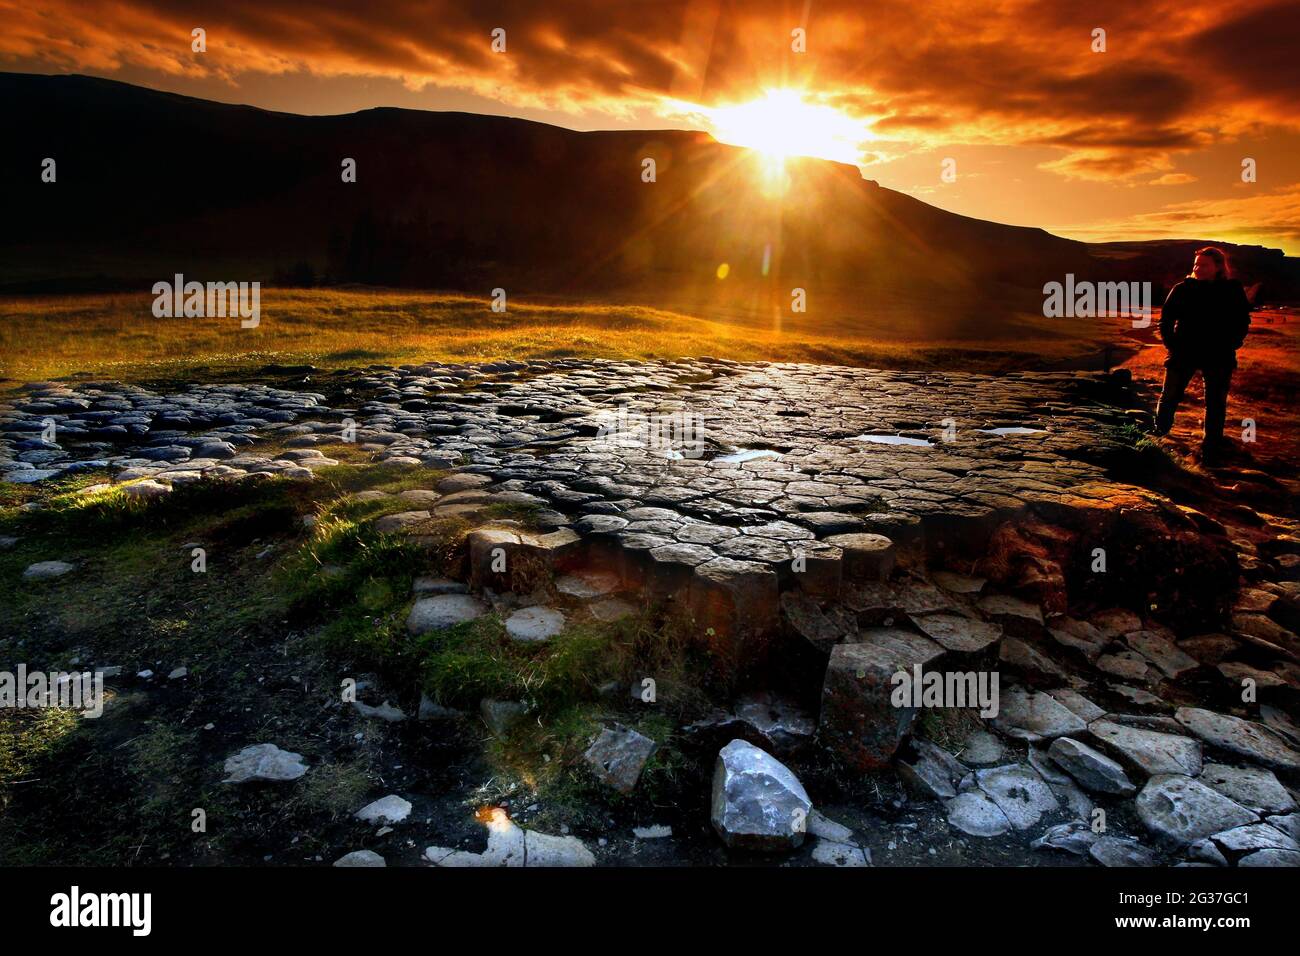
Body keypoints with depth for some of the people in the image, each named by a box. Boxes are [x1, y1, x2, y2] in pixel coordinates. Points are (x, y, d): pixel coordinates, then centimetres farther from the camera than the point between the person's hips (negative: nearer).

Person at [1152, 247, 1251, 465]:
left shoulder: (1233, 290, 0)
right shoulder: (1183, 289, -2)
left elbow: (1243, 322, 8)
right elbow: (1166, 318, 4)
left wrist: (1230, 345, -3)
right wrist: (1171, 344, -4)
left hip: (1219, 358, 1)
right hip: (1184, 355, 0)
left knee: (1215, 406, 7)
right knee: (1169, 398, -2)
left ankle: (1211, 452, 17)